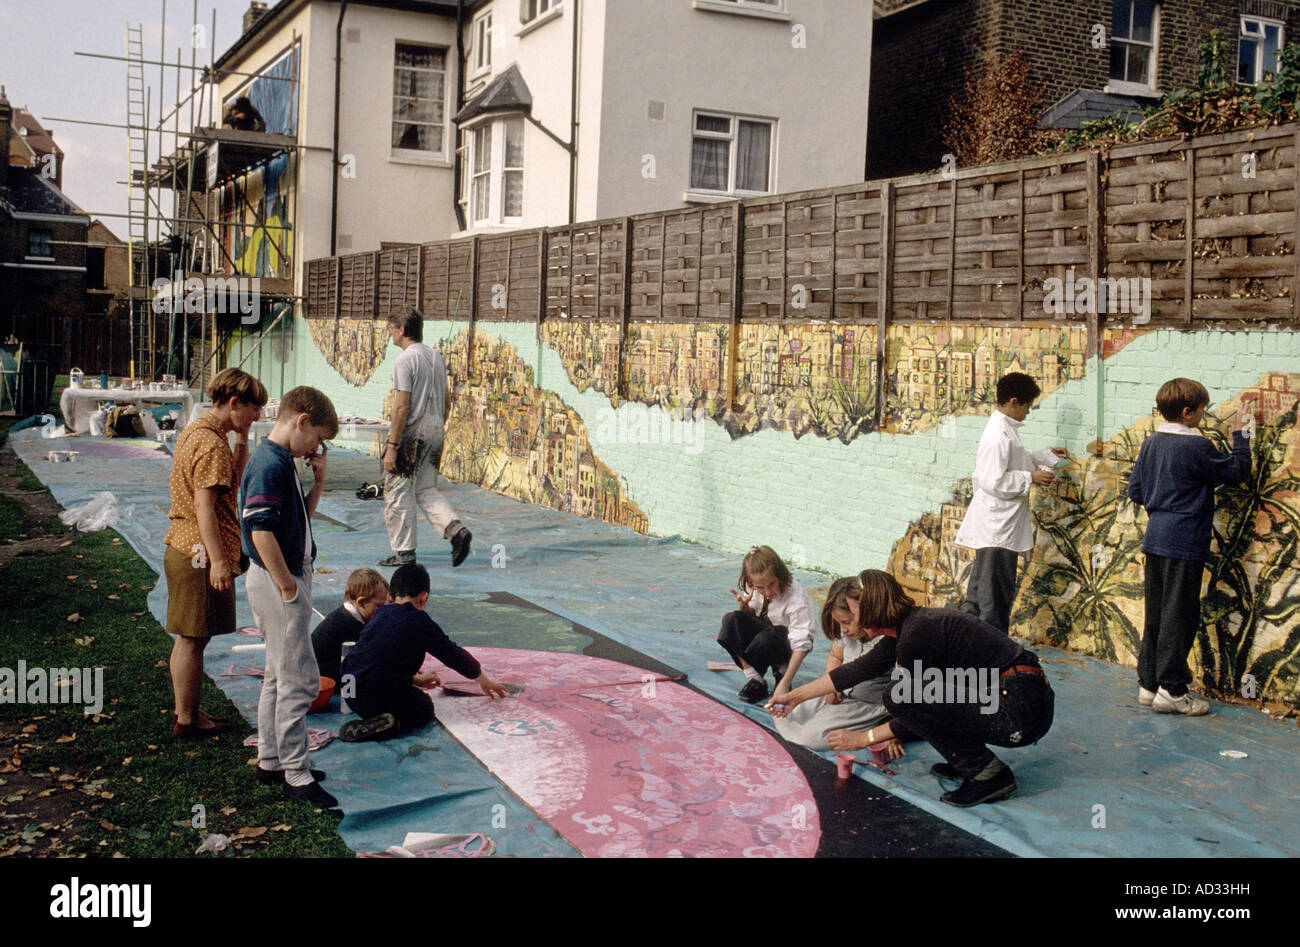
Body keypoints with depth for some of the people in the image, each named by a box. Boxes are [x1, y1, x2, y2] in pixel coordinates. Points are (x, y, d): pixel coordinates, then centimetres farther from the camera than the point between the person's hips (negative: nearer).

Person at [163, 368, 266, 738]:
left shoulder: (196, 431, 14)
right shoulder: (211, 443, -18)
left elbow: (235, 480, 22)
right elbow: (204, 505, -23)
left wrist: (241, 439, 10)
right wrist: (219, 560, -24)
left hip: (183, 550, 10)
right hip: (201, 554, -10)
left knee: (187, 637, 16)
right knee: (193, 638, -1)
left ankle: (184, 712, 26)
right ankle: (187, 719, 8)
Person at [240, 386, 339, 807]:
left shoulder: (282, 462, 12)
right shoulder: (269, 465, -19)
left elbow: (301, 517, 21)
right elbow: (261, 532, -25)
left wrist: (319, 479, 8)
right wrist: (288, 587, -19)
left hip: (289, 578, 11)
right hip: (277, 582, -11)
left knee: (280, 675, 17)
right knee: (299, 680, -5)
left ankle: (270, 761, 27)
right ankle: (296, 776, 4)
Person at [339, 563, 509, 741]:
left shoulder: (382, 613, 14)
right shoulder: (419, 621, -6)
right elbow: (452, 653, 5)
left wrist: (415, 678, 40)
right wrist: (483, 679, 20)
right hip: (380, 698, -7)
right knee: (424, 709, 19)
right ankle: (389, 725, -7)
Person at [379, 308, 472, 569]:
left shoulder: (406, 359, -13)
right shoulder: (436, 357, 12)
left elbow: (402, 407, -18)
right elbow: (447, 401, 17)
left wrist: (392, 445, -16)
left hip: (411, 431, -8)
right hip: (434, 430, 8)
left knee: (399, 492, 3)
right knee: (426, 489, 15)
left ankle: (404, 552, 9)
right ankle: (456, 529, -5)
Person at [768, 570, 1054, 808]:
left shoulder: (916, 635, -16)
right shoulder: (906, 627, 12)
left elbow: (908, 703, -7)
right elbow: (859, 669, 20)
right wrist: (795, 696, 25)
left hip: (1019, 710, -10)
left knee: (900, 697, -16)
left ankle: (989, 774, -7)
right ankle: (966, 762, 15)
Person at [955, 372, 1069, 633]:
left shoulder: (1006, 429, 13)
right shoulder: (998, 435, -19)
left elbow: (1016, 462, 29)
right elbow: (993, 481, -24)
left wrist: (1049, 455, 27)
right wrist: (1031, 478, -17)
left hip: (998, 526, 10)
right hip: (998, 530, -10)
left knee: (981, 586, 17)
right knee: (996, 594, -3)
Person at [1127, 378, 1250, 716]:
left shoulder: (1151, 443, 7)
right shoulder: (1196, 447, -15)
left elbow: (1135, 490, 11)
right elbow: (1237, 471, -5)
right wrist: (1240, 437, 7)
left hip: (1155, 537, 8)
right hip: (1185, 542, -8)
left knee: (1155, 612, 13)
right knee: (1180, 615, -1)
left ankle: (1148, 683, 19)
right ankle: (1171, 690, 4)